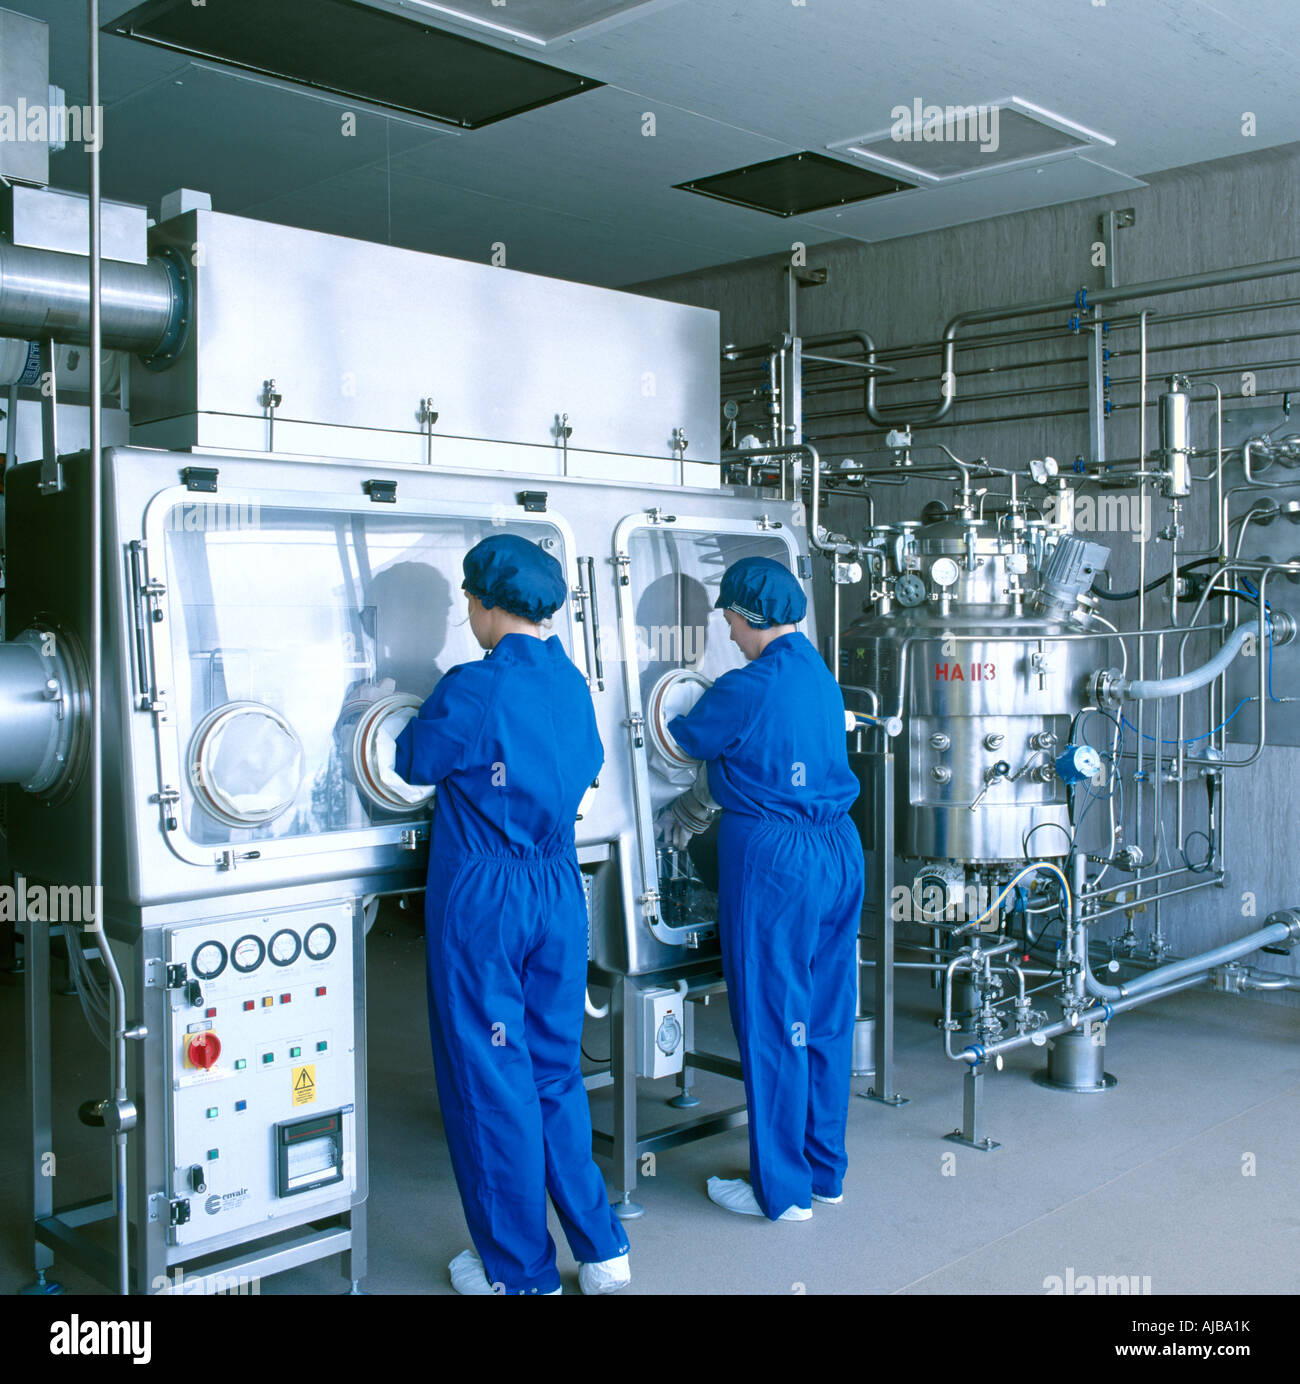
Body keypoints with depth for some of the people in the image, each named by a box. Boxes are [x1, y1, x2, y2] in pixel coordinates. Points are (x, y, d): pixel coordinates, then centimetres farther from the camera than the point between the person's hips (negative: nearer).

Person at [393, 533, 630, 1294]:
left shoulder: (474, 688, -16)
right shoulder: (573, 683, 4)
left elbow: (415, 763, -2)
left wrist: (424, 718, 17)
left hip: (482, 897, -6)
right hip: (559, 891, 6)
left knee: (491, 1080, 6)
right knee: (556, 1070, 17)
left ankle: (522, 1270, 18)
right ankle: (602, 1248, 22)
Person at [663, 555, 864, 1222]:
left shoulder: (749, 687, -16)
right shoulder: (822, 675, 10)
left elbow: (690, 737, 2)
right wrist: (693, 809, 29)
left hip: (772, 858, -8)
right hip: (838, 849, 8)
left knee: (772, 1021, 2)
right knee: (826, 1016, 15)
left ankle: (782, 1189, 12)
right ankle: (825, 1168, 27)